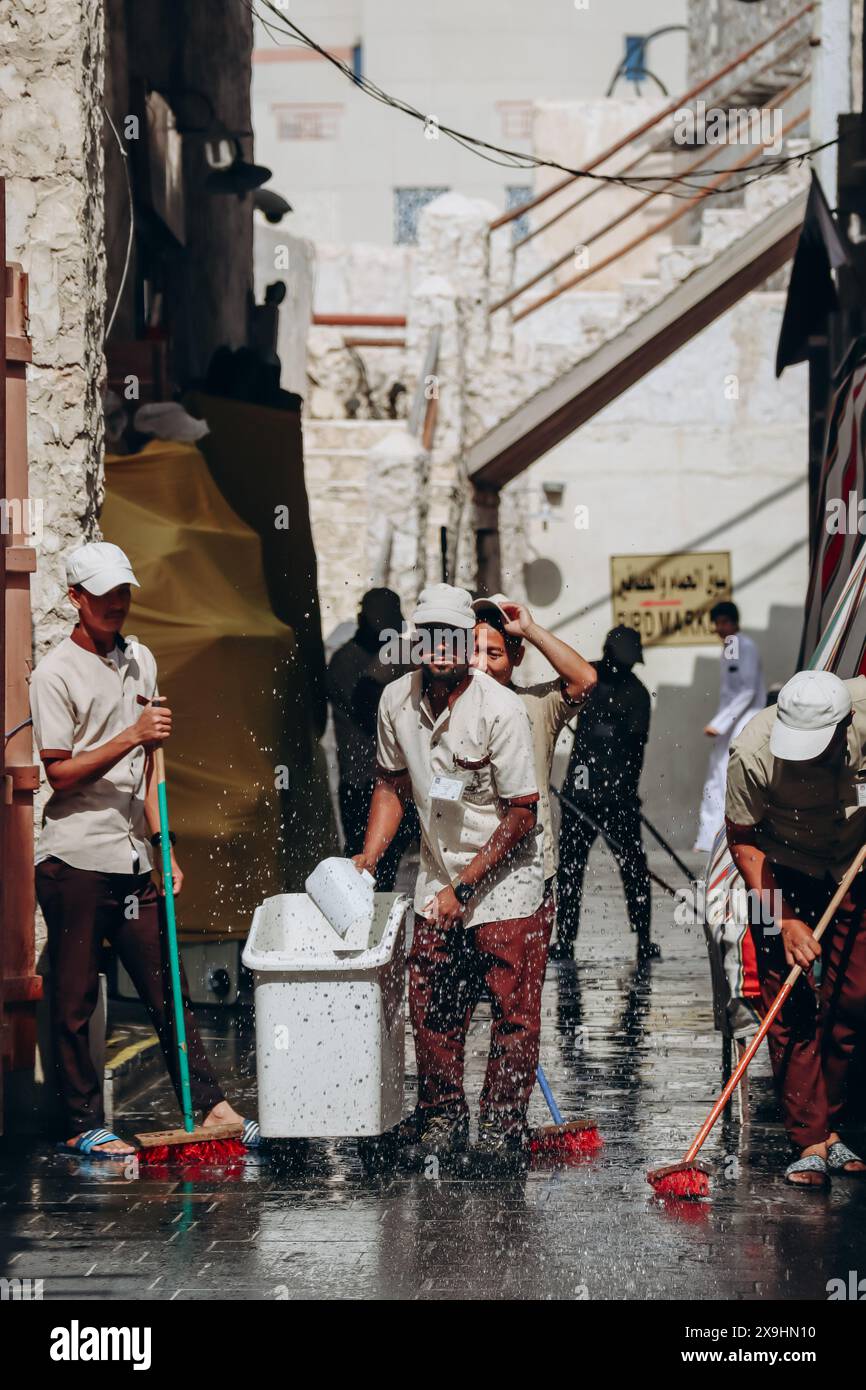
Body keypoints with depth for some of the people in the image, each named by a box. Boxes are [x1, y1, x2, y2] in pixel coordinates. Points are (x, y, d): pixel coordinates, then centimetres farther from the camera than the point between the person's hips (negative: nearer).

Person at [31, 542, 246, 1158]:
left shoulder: (140, 661, 14)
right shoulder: (56, 673, -7)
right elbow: (60, 772, -12)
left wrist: (162, 845, 15)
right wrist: (131, 736, -21)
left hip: (131, 857, 6)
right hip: (74, 859, -6)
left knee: (167, 987, 7)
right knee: (75, 999, 2)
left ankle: (210, 1104, 11)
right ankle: (83, 1125, 9)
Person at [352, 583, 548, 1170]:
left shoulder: (500, 708, -20)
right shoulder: (397, 701, -3)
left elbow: (521, 815, -17)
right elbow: (393, 785, 13)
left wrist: (464, 887, -18)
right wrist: (368, 858, 0)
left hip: (506, 884, -5)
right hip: (438, 883, 5)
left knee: (513, 1012, -3)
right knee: (431, 1007, 6)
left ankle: (503, 1127, 9)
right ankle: (442, 1119, 21)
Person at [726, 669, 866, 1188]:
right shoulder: (754, 751, -30)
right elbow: (743, 838, -14)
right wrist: (782, 920, -18)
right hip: (785, 874, -2)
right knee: (793, 1012, -8)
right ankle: (813, 1143, -4)